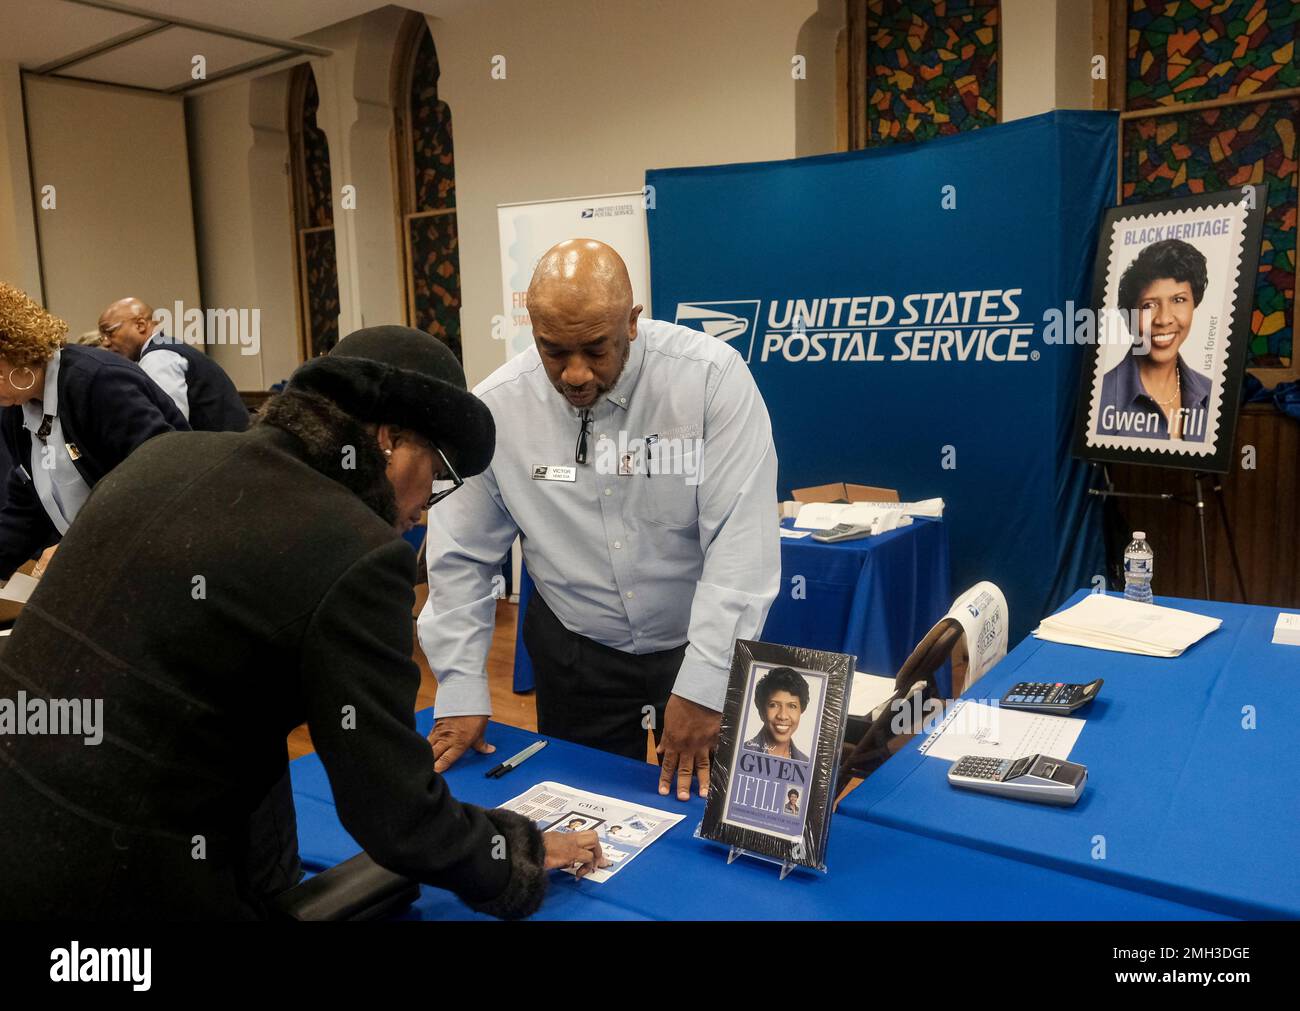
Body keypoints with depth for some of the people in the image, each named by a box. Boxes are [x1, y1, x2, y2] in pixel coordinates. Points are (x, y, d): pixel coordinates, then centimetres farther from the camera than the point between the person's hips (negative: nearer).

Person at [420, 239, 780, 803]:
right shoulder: (495, 407, -13)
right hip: (575, 655, 2)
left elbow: (742, 539, -23)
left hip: (705, 645, -1)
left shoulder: (712, 378, -21)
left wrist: (704, 684, -26)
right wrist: (461, 690, -6)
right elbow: (461, 555, -4)